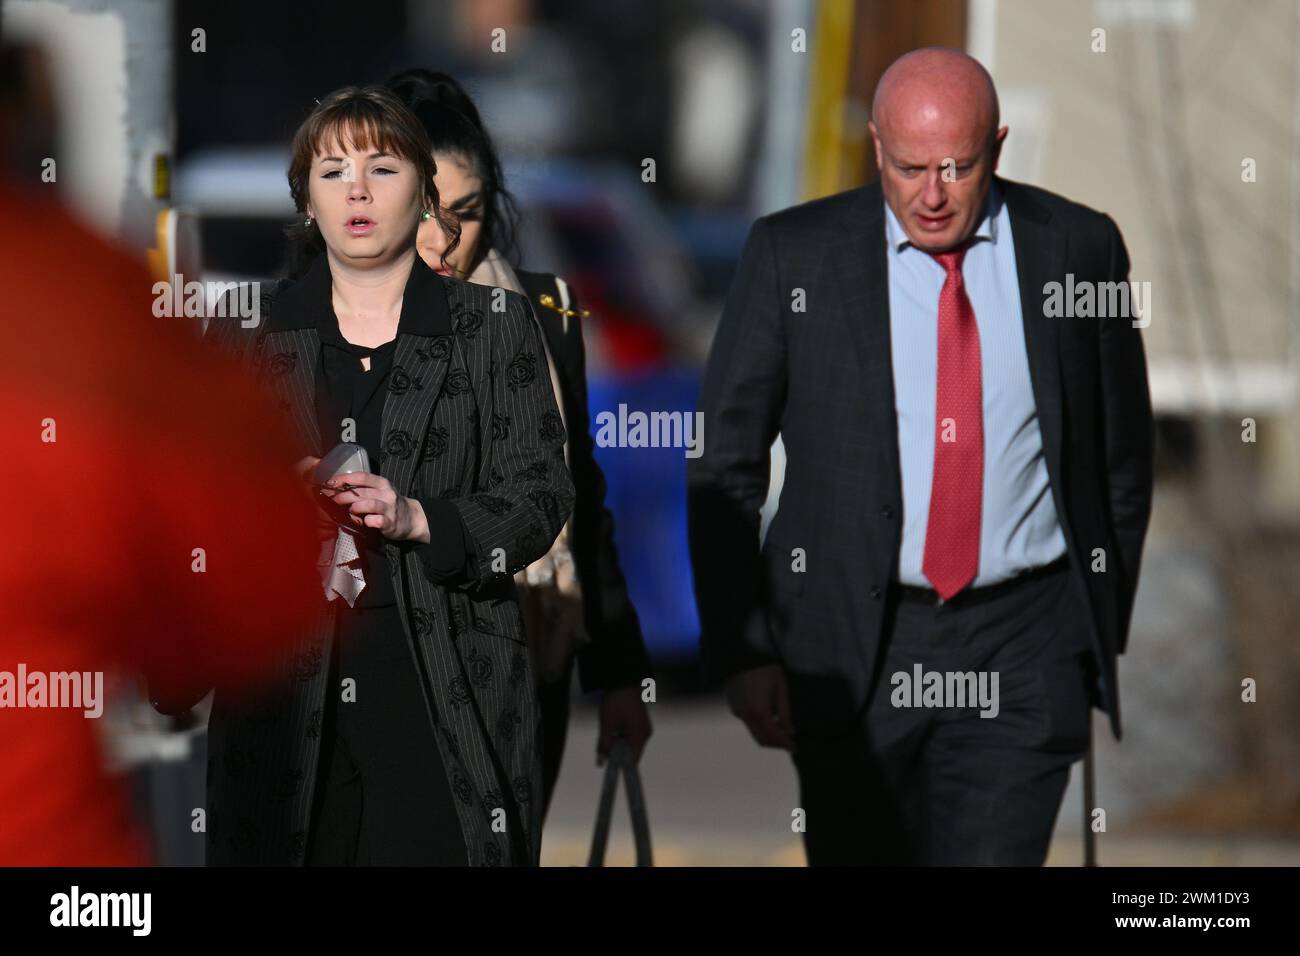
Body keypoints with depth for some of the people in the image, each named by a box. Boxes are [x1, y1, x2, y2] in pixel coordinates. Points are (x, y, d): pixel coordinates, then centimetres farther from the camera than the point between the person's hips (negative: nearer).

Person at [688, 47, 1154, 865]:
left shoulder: (1078, 248, 2)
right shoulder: (795, 255, -1)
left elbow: (1123, 458, 12)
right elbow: (724, 467, 2)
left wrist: (1102, 635, 13)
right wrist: (741, 652, -4)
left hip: (1024, 648, 0)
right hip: (853, 646, 0)